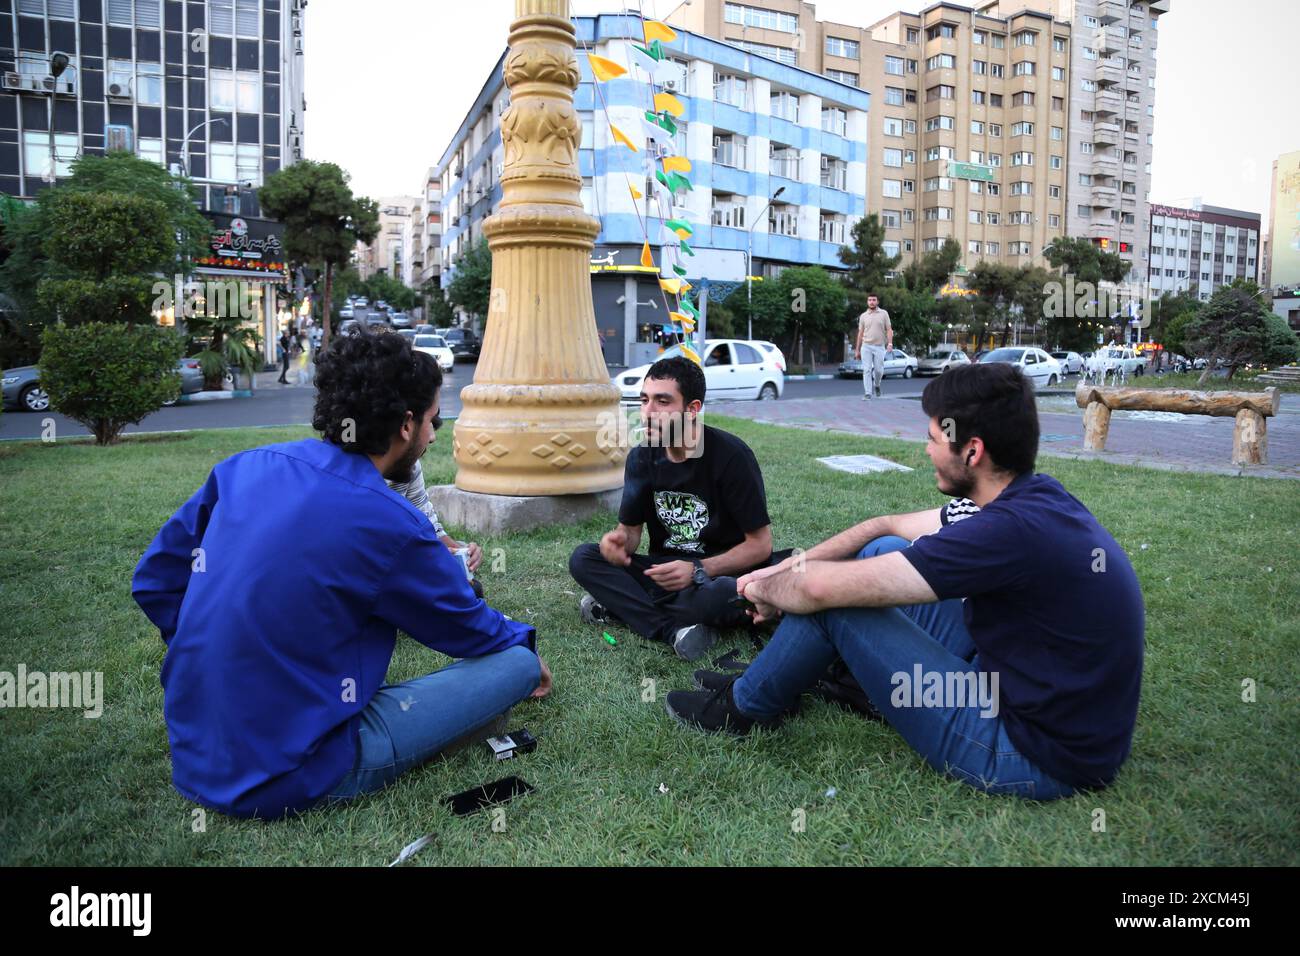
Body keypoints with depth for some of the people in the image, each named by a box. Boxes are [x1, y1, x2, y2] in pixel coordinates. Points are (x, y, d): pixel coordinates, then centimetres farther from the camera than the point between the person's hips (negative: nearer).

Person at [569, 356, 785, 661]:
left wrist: (698, 571, -28)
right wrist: (620, 540, -22)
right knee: (582, 558, -15)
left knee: (717, 595, -40)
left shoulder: (731, 456, -16)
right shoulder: (642, 457, 0)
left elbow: (760, 544, -14)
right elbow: (631, 528, 4)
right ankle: (674, 629, -25)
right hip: (666, 569, 5)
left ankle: (619, 605, -16)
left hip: (720, 573, -5)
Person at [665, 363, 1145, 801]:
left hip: (1038, 759, -9)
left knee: (832, 596, -13)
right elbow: (888, 525, 11)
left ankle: (746, 706, 12)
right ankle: (769, 677, 21)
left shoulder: (1012, 530, -30)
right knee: (883, 550, 8)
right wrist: (788, 568, 5)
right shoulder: (1033, 495, 0)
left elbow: (822, 588, -26)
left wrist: (766, 589, -5)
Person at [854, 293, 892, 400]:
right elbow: (860, 333, 11)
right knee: (867, 370, -6)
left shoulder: (884, 313, 4)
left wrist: (890, 343, -14)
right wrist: (857, 350, 9)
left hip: (879, 347, -1)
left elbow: (889, 330, 1)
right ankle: (867, 393, -4)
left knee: (879, 370, 1)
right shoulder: (863, 316, 8)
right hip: (866, 346, 1)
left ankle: (876, 385, 31)